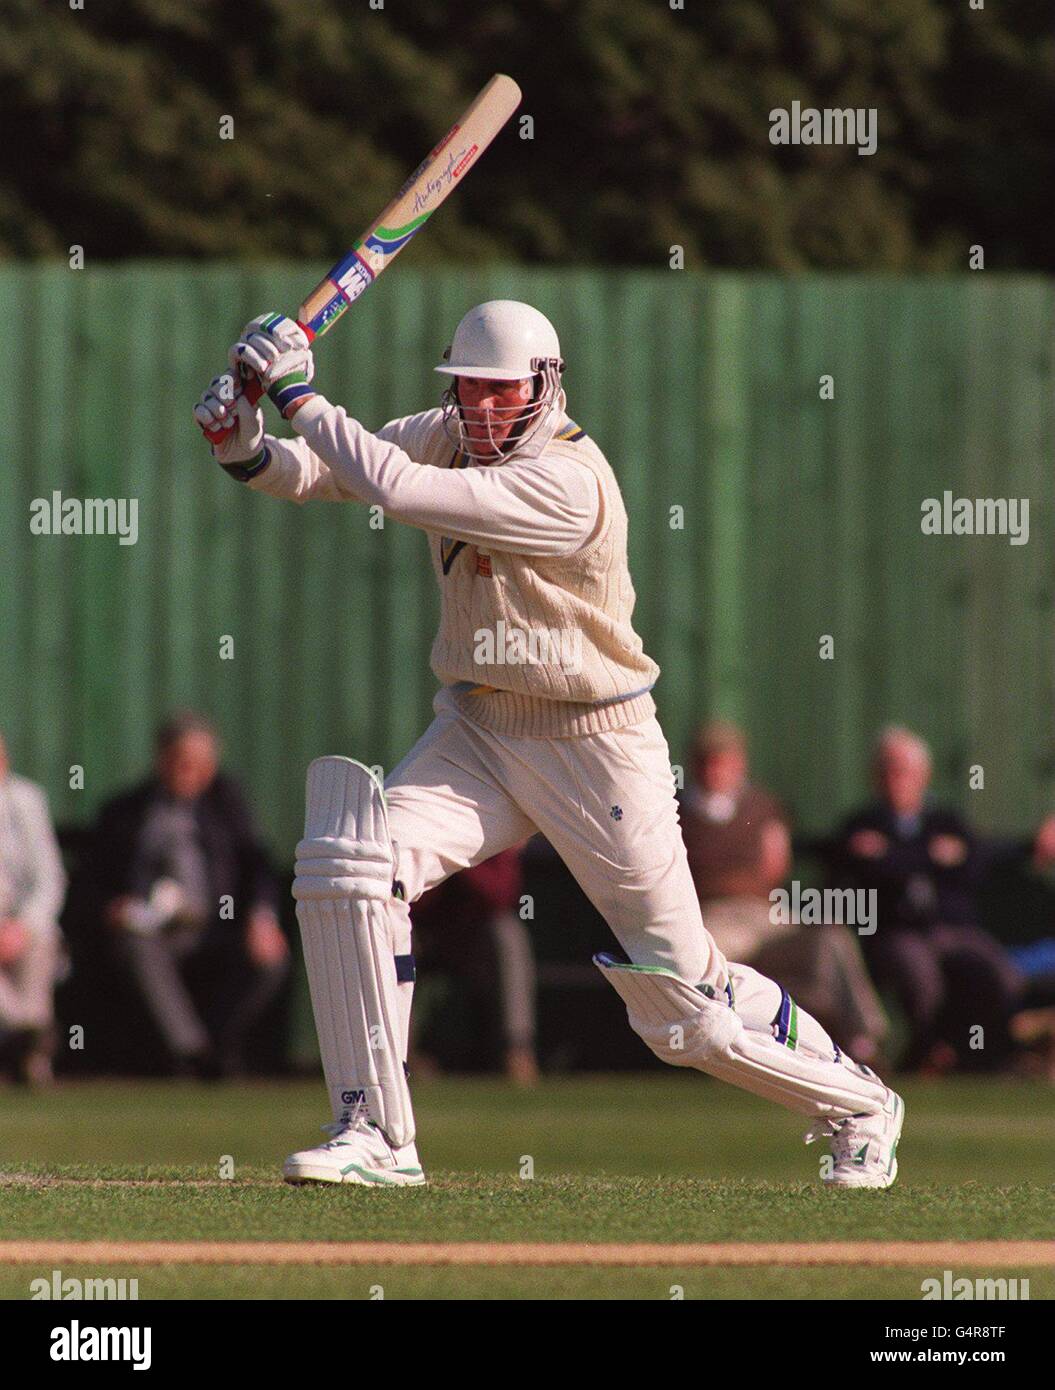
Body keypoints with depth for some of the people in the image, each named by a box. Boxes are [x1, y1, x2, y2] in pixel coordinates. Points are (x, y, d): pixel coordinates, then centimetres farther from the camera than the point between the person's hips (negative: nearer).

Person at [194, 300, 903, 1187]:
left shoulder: (568, 482, -25)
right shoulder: (451, 437, 1)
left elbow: (396, 488, -33)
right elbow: (321, 473, 0)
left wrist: (298, 392, -25)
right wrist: (249, 450, -22)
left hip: (595, 747, -7)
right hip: (478, 730, 7)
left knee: (683, 1000, 0)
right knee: (347, 859, -19)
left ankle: (858, 1106, 28)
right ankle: (378, 1137, -13)